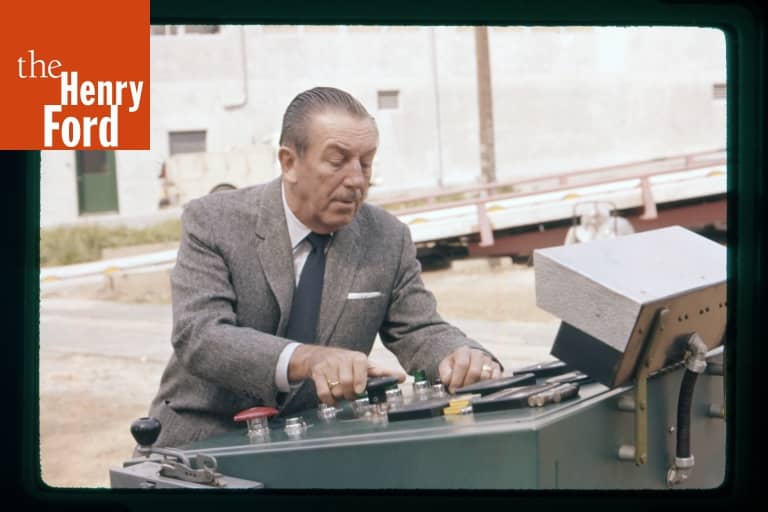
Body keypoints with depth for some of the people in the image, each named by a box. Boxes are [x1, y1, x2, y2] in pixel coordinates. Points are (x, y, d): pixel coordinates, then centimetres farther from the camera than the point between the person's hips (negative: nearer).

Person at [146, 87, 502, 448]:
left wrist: (464, 357, -22)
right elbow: (198, 336, -24)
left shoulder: (387, 238, -3)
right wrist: (307, 359, -41)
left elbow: (420, 333, 2)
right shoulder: (213, 223, -12)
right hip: (204, 445, -1)